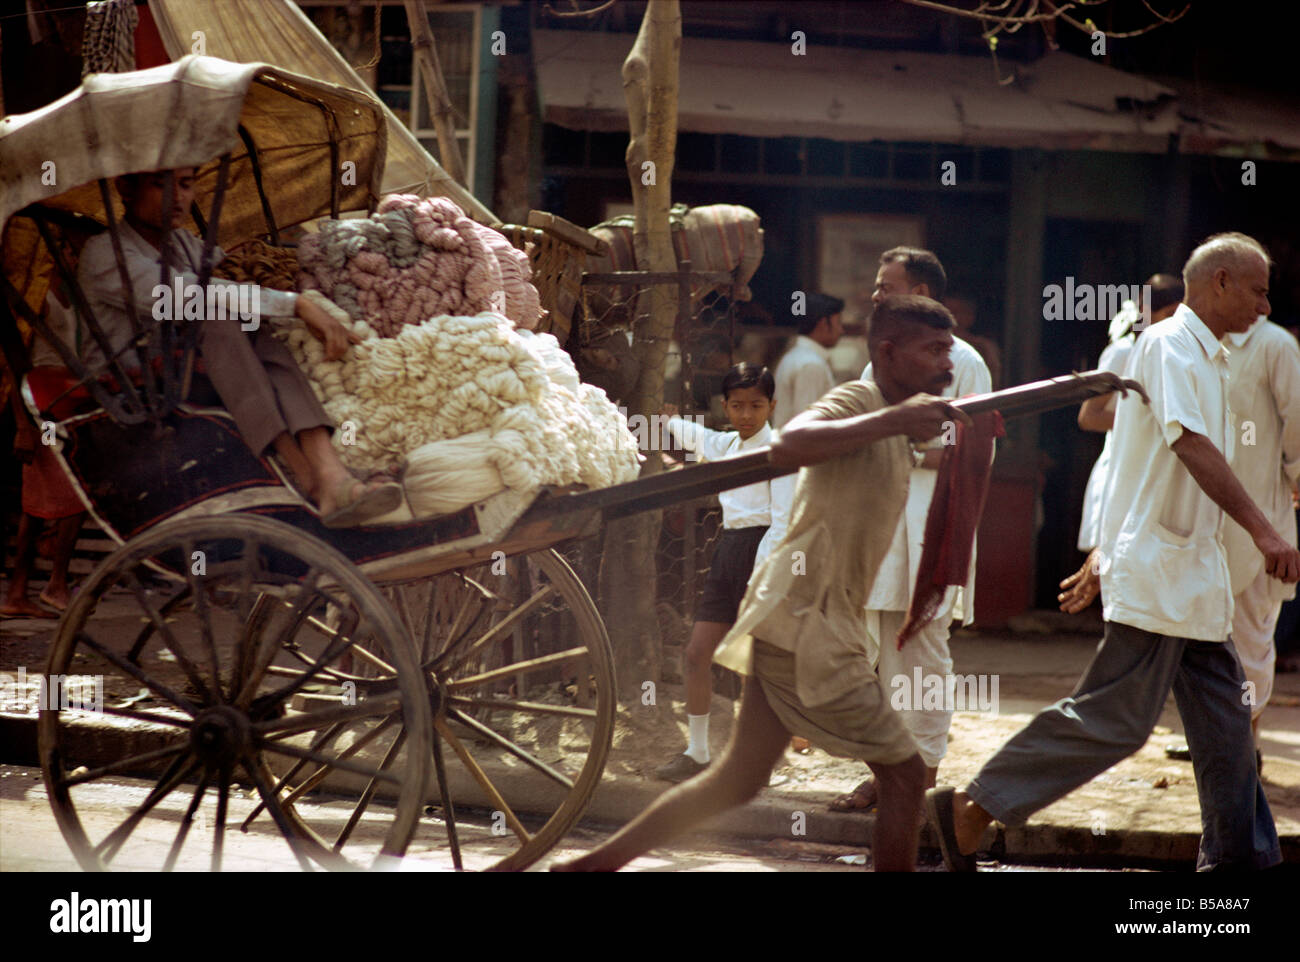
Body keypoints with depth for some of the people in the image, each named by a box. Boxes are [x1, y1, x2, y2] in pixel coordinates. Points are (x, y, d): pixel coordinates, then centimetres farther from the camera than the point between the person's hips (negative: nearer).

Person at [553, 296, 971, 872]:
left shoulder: (893, 417, 18)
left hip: (790, 620, 10)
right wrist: (892, 420, -34)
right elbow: (787, 446, -31)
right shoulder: (856, 402, -12)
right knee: (903, 773, -4)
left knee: (739, 779, 14)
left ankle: (592, 864, 18)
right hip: (806, 624, -10)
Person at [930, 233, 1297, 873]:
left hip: (1193, 577, 10)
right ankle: (971, 809, -3)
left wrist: (1104, 555, 23)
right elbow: (1191, 445, -24)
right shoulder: (1168, 345, -10)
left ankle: (1238, 857, 14)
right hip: (1154, 567, -10)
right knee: (1115, 719, -10)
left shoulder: (1205, 359, 20)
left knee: (1224, 723, 9)